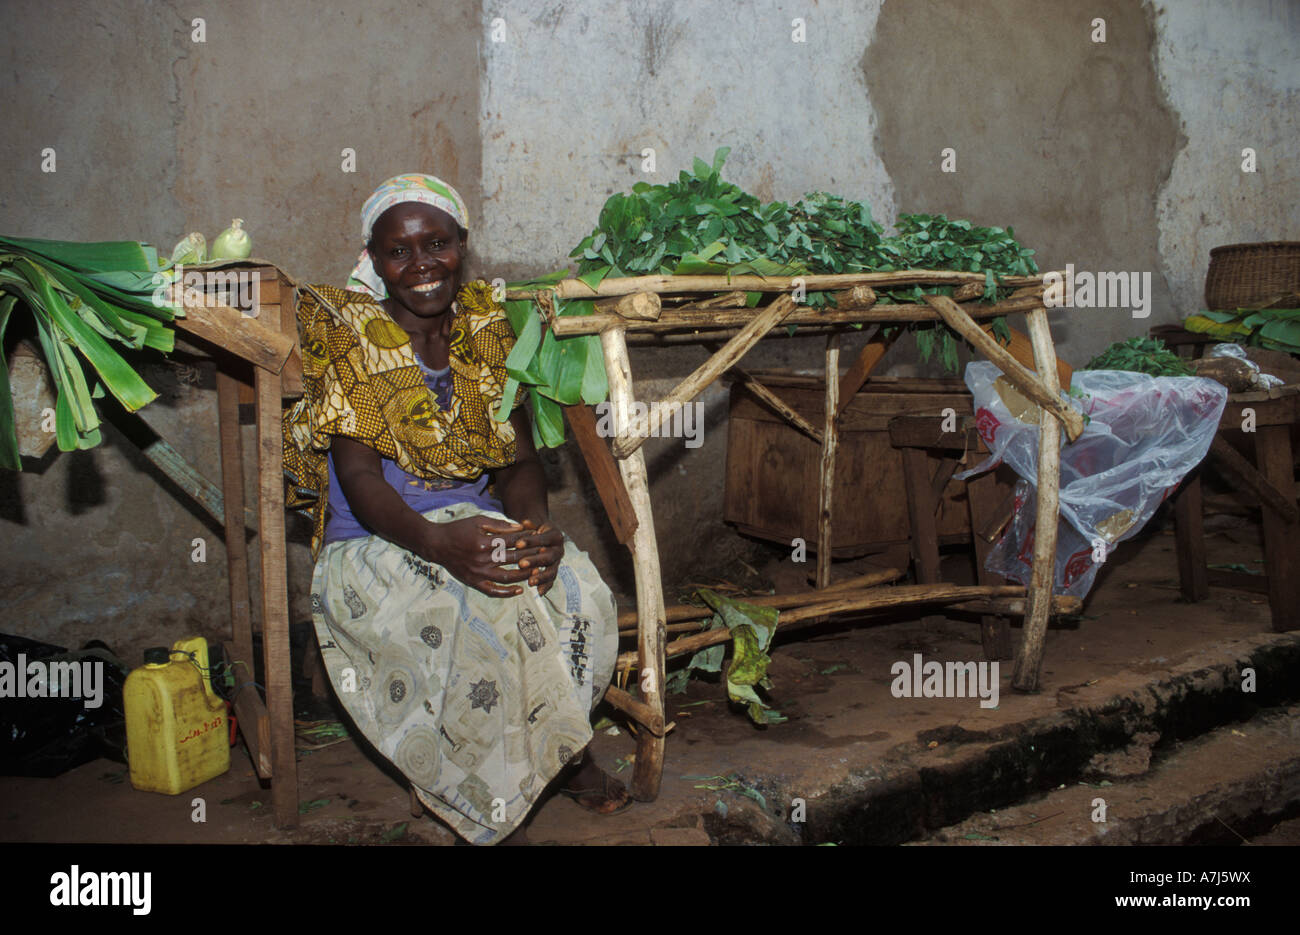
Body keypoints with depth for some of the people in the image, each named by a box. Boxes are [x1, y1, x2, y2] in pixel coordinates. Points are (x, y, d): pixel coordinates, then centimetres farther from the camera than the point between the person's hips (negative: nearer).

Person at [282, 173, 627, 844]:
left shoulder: (486, 328, 5)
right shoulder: (349, 335, -7)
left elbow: (519, 459, 1)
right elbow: (359, 475, -17)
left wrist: (536, 526, -23)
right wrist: (435, 542, -37)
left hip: (481, 524, 4)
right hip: (375, 542, -4)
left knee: (575, 593, -24)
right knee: (471, 619, -32)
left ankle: (562, 747, 3)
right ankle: (490, 812, -8)